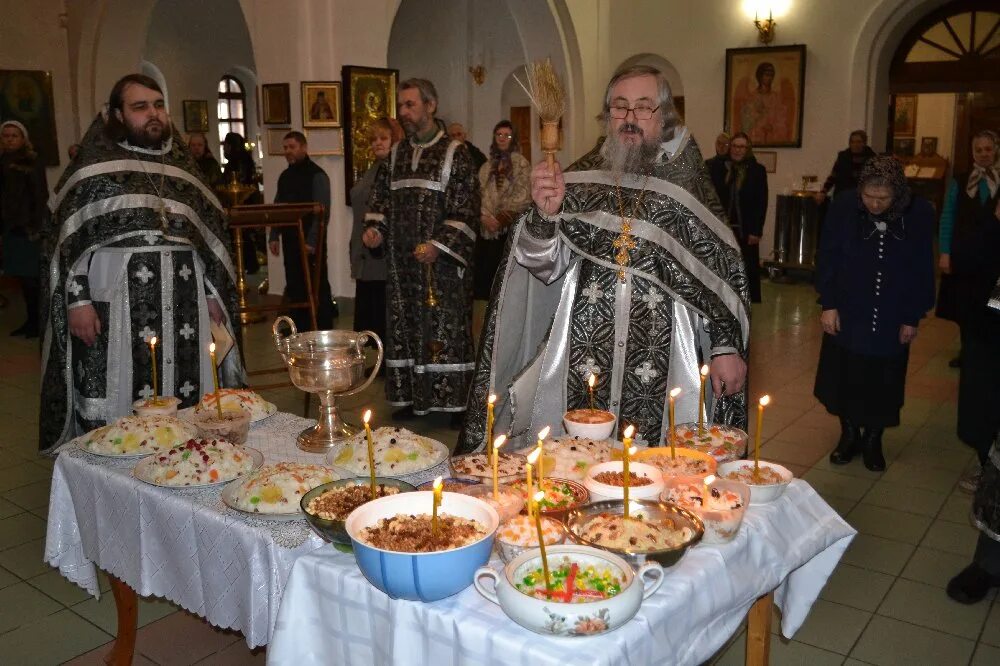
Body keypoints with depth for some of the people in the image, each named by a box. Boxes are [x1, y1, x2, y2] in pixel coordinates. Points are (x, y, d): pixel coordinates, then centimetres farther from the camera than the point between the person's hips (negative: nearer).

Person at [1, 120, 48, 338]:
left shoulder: (32, 163, -4)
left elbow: (41, 196, -11)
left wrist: (35, 226, -18)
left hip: (26, 227, -6)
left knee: (30, 277, -4)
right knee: (22, 277, 8)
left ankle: (38, 321, 4)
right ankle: (31, 320, 15)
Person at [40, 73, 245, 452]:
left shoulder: (182, 164, 14)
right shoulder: (94, 165, 2)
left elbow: (209, 237, 15)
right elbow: (68, 239, -1)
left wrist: (213, 294, 10)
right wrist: (77, 300, -10)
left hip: (184, 304, 4)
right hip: (117, 304, -3)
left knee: (185, 407, 4)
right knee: (119, 411, 1)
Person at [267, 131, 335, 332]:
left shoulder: (317, 175, -8)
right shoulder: (285, 176, 15)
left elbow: (322, 212, -14)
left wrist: (312, 240, -18)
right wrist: (274, 236, 10)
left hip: (311, 241, -7)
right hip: (290, 240, 7)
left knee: (318, 285, -1)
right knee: (295, 285, 10)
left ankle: (324, 330, 5)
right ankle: (300, 328, 19)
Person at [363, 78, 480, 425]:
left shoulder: (454, 152, -5)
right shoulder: (397, 154, 13)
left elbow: (466, 209, -10)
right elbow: (381, 197, 21)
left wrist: (439, 245, -18)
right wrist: (375, 227, 2)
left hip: (442, 260, -6)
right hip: (402, 261, 6)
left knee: (446, 327, -3)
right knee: (404, 325, 9)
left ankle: (453, 400, 7)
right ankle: (410, 397, 19)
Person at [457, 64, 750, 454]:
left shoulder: (687, 184, 1)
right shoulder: (581, 177, 5)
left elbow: (720, 269, 3)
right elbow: (544, 266, 0)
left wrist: (727, 345, -1)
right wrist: (545, 214, -18)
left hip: (662, 362, -1)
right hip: (582, 356, 1)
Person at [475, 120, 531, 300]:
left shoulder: (521, 164, 4)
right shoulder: (487, 167, 17)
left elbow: (522, 197, -6)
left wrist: (501, 218, -12)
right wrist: (485, 217, -8)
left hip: (510, 228, -4)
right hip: (487, 229, 4)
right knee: (487, 271, -1)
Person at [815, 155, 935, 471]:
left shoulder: (919, 213, -11)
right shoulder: (844, 206, -12)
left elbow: (923, 270, -2)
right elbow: (828, 258, -4)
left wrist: (913, 317, 0)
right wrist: (828, 304, -7)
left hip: (891, 319, 0)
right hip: (847, 313, 0)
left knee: (882, 382, 11)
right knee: (844, 375, 10)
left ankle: (873, 439, 30)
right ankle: (849, 433, 30)